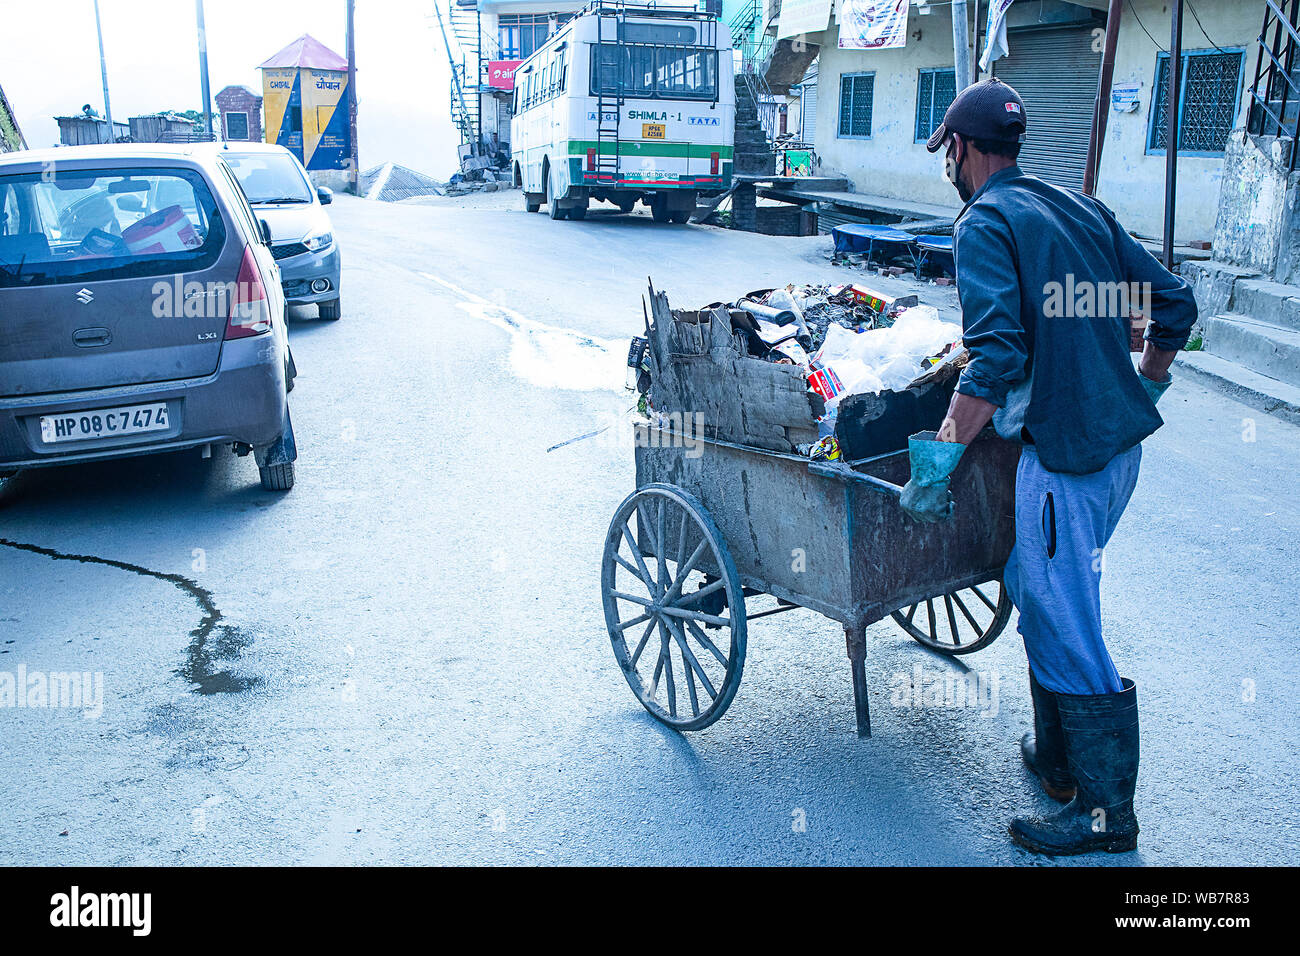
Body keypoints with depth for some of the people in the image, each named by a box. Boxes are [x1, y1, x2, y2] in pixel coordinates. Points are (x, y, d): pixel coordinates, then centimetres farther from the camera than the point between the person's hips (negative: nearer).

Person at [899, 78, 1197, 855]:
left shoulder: (987, 221, -10)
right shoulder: (1080, 207, 13)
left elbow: (997, 355, -24)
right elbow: (1175, 304, 14)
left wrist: (938, 461, -20)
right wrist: (1144, 388, 28)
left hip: (1064, 452, -9)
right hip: (1123, 440, 9)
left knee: (1065, 631, 1)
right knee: (1041, 593, 21)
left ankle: (1107, 812, 14)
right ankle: (1059, 758, 33)